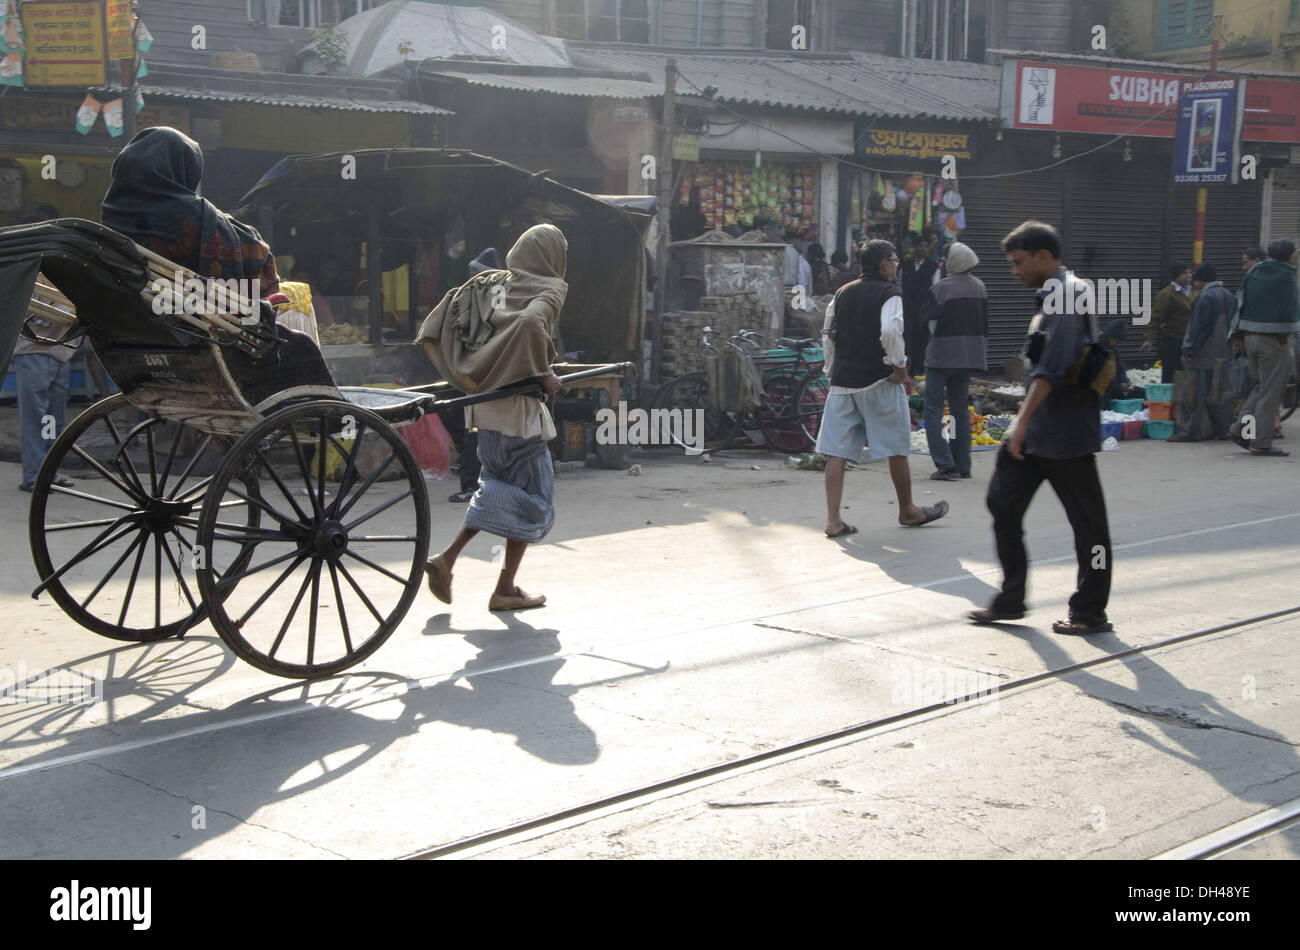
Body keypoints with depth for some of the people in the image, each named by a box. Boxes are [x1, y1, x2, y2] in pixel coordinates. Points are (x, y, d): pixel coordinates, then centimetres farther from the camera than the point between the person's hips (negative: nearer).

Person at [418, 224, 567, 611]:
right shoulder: (549, 289, -8)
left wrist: (461, 370, 7)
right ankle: (505, 589, 11)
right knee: (531, 495, 7)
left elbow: (442, 316, 4)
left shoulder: (491, 283, 11)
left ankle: (446, 557, 10)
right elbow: (531, 322, -29)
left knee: (499, 486, 22)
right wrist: (543, 372, -17)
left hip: (484, 404, 7)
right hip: (519, 407, -7)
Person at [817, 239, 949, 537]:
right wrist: (899, 365, -11)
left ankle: (833, 519, -5)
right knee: (897, 448, 10)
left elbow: (829, 334, 15)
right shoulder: (889, 294, -6)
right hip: (878, 380, -6)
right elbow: (890, 331, -23)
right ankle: (907, 511, 23)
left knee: (837, 450, 1)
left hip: (843, 379, 6)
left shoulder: (843, 293, 13)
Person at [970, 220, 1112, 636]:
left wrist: (1023, 421, -26)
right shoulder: (1053, 295, 16)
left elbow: (1053, 367, -24)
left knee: (1086, 518, 1)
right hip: (1037, 431, 10)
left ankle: (1090, 611, 10)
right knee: (1003, 501, 9)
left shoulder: (1067, 294, -15)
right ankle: (1011, 598, 16)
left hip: (1065, 433, -10)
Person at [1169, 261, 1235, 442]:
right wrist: (1229, 349, 24)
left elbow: (1198, 328, -18)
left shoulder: (1205, 298, -16)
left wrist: (1188, 351, -14)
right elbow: (1233, 324, 19)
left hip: (1203, 357, -9)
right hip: (1223, 355, 9)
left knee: (1197, 394, -6)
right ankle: (1223, 430, 13)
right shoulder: (1228, 296, 14)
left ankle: (1190, 432, -5)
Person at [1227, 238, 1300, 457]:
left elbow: (1242, 303, 13)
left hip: (1250, 337, 7)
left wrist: (1238, 335, 16)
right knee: (1270, 392, -1)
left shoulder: (1254, 273, 10)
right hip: (1273, 339, -7)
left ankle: (1240, 427, 7)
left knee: (1261, 386, 20)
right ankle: (1260, 443, 0)